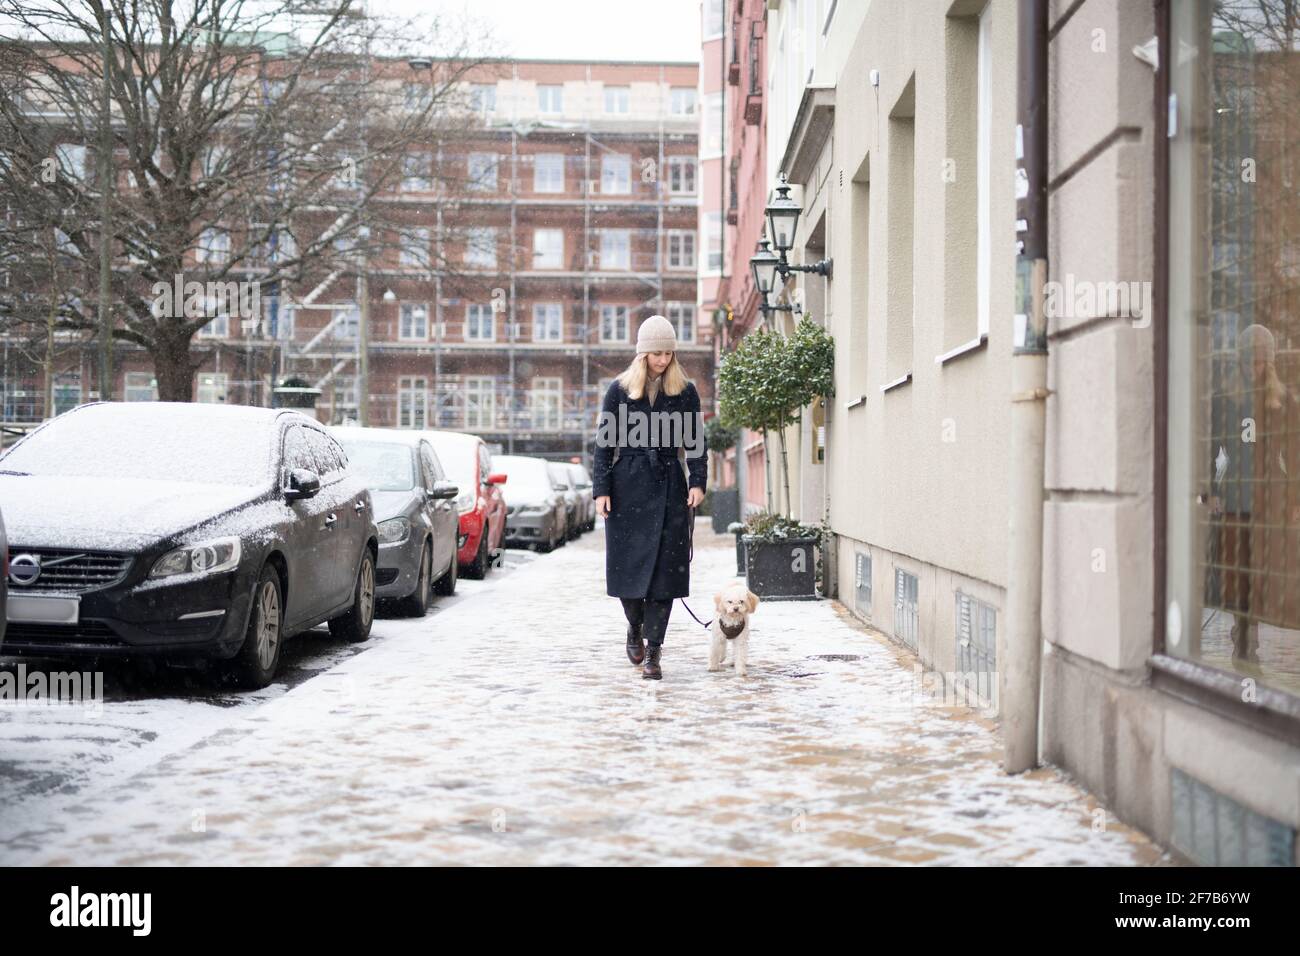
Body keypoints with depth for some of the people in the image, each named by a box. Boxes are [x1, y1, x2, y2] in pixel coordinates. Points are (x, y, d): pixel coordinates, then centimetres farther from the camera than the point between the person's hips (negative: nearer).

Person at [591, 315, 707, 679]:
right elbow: (605, 441, 3)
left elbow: (695, 442, 7)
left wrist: (697, 482, -6)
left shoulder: (685, 391, 6)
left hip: (669, 486, 0)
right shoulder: (619, 389, 3)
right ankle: (635, 629, 29)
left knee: (664, 567, -4)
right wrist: (601, 489, -4)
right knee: (628, 563, 2)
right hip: (628, 486, 0)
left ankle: (652, 652, 0)